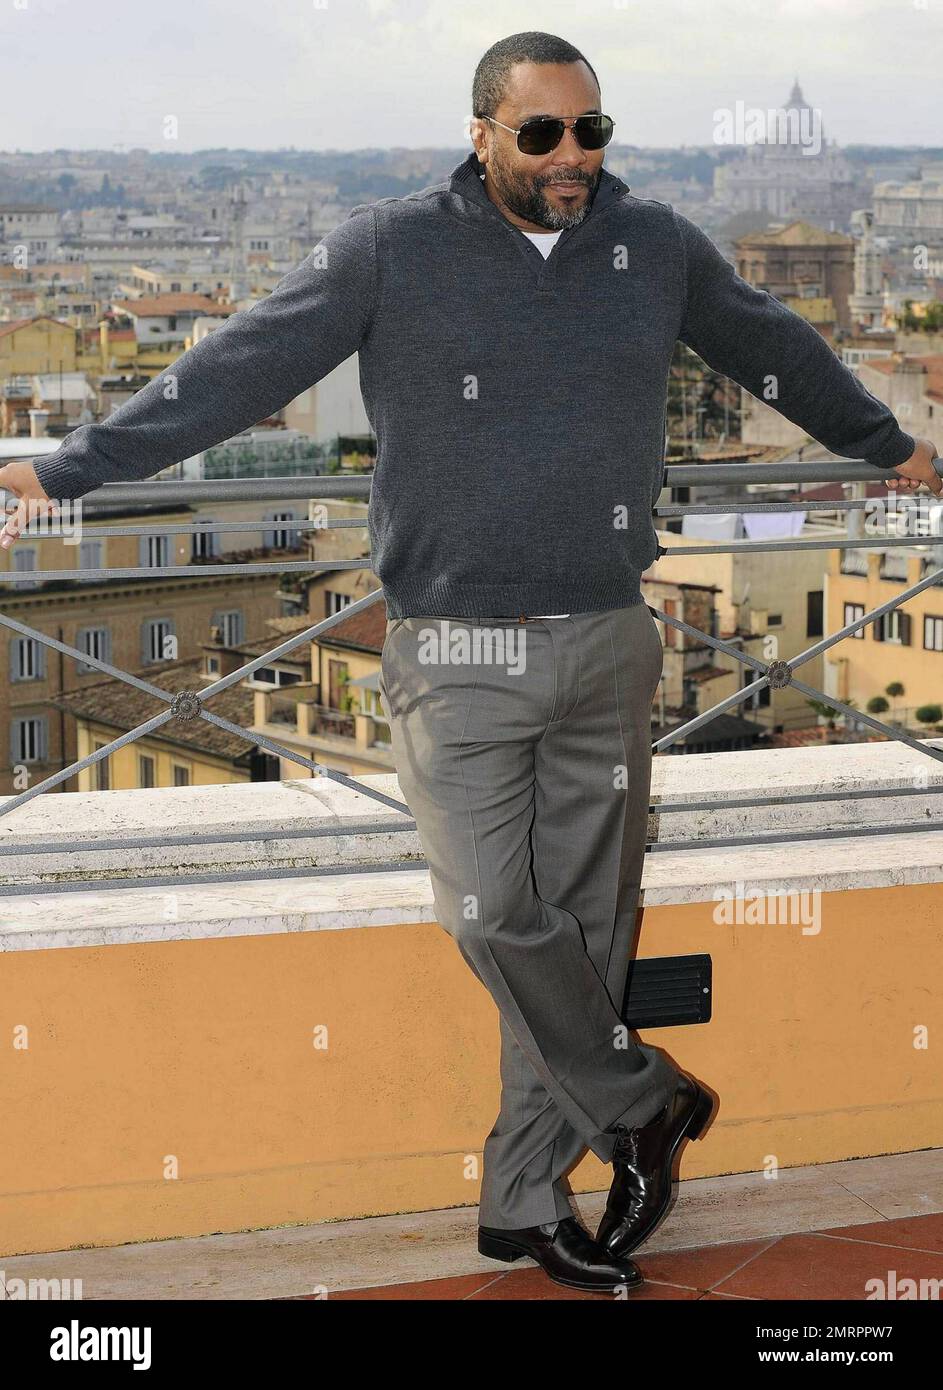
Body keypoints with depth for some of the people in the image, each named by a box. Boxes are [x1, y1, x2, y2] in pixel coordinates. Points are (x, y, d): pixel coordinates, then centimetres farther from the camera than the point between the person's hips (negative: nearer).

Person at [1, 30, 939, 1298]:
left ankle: (526, 1204, 18)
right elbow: (237, 370, -5)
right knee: (496, 918, -9)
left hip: (609, 648, 3)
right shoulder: (393, 250, -3)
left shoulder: (658, 248, 7)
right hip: (459, 656, -3)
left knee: (585, 927, 5)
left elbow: (777, 354, 24)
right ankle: (642, 1104, 16)